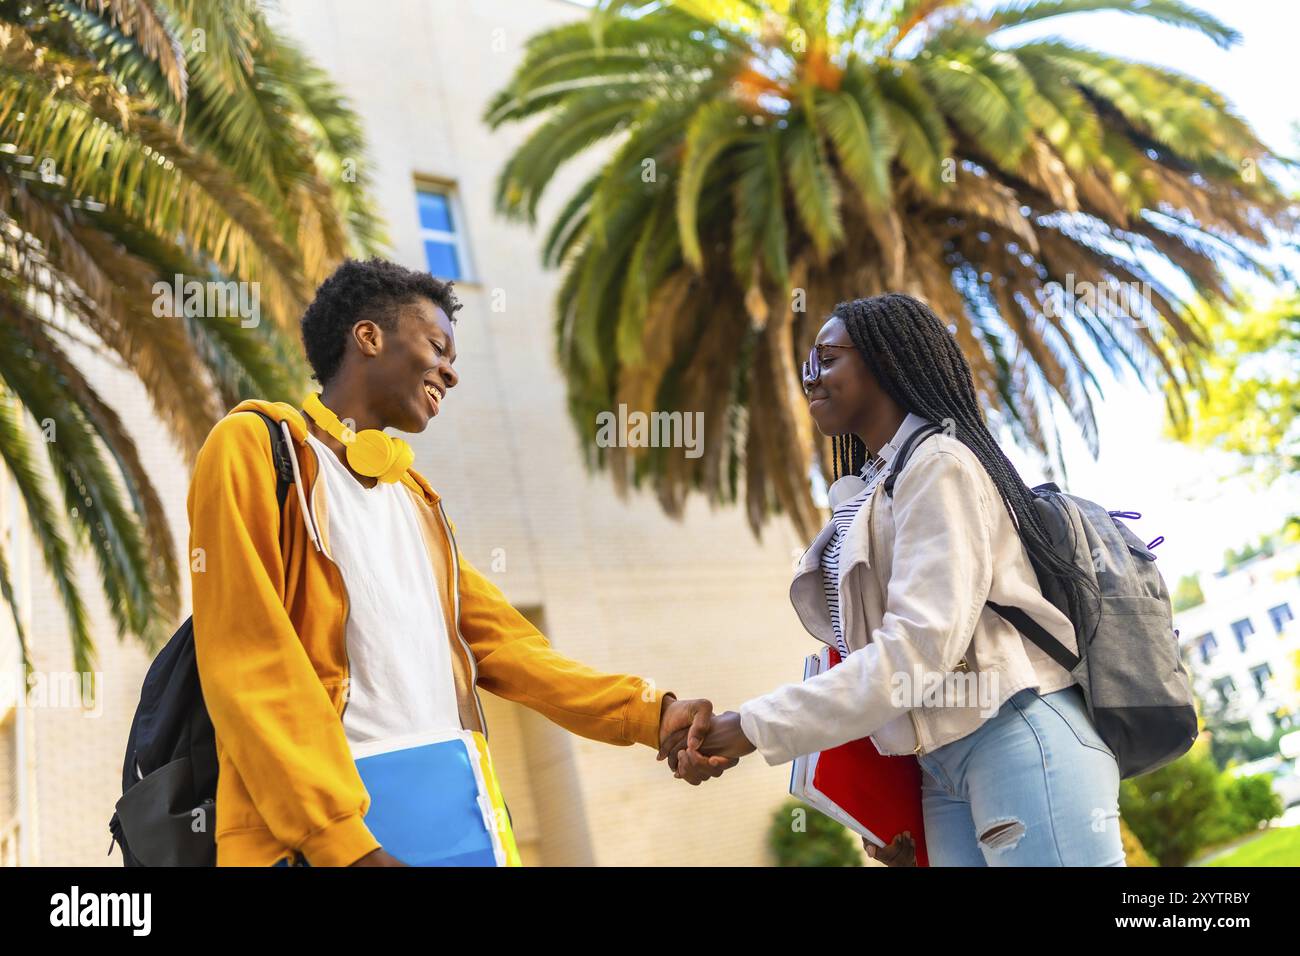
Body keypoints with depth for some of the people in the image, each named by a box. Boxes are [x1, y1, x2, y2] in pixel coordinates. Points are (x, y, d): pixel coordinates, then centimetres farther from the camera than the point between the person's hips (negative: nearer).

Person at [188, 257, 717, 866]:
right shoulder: (256, 447, -3)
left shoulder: (415, 498, 20)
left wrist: (650, 713, 4)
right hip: (313, 840, -7)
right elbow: (248, 669, -12)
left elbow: (500, 642, 15)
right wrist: (343, 840, -19)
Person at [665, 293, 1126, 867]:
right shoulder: (871, 493, 18)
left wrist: (756, 728, -18)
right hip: (942, 772, 8)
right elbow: (865, 647, 9)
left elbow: (919, 647, -21)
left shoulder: (940, 465, -9)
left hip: (1021, 743, -8)